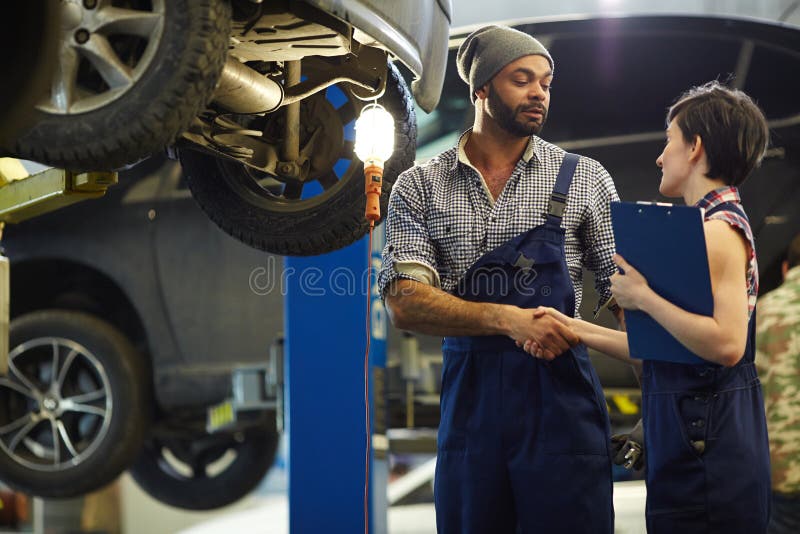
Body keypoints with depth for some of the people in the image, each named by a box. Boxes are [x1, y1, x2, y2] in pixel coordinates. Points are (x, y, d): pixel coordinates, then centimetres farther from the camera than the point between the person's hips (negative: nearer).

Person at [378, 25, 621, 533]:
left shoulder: (584, 179, 5)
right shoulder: (420, 187, 5)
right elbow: (405, 303, -6)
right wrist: (506, 319, -20)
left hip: (559, 392, -1)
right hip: (469, 394, 1)